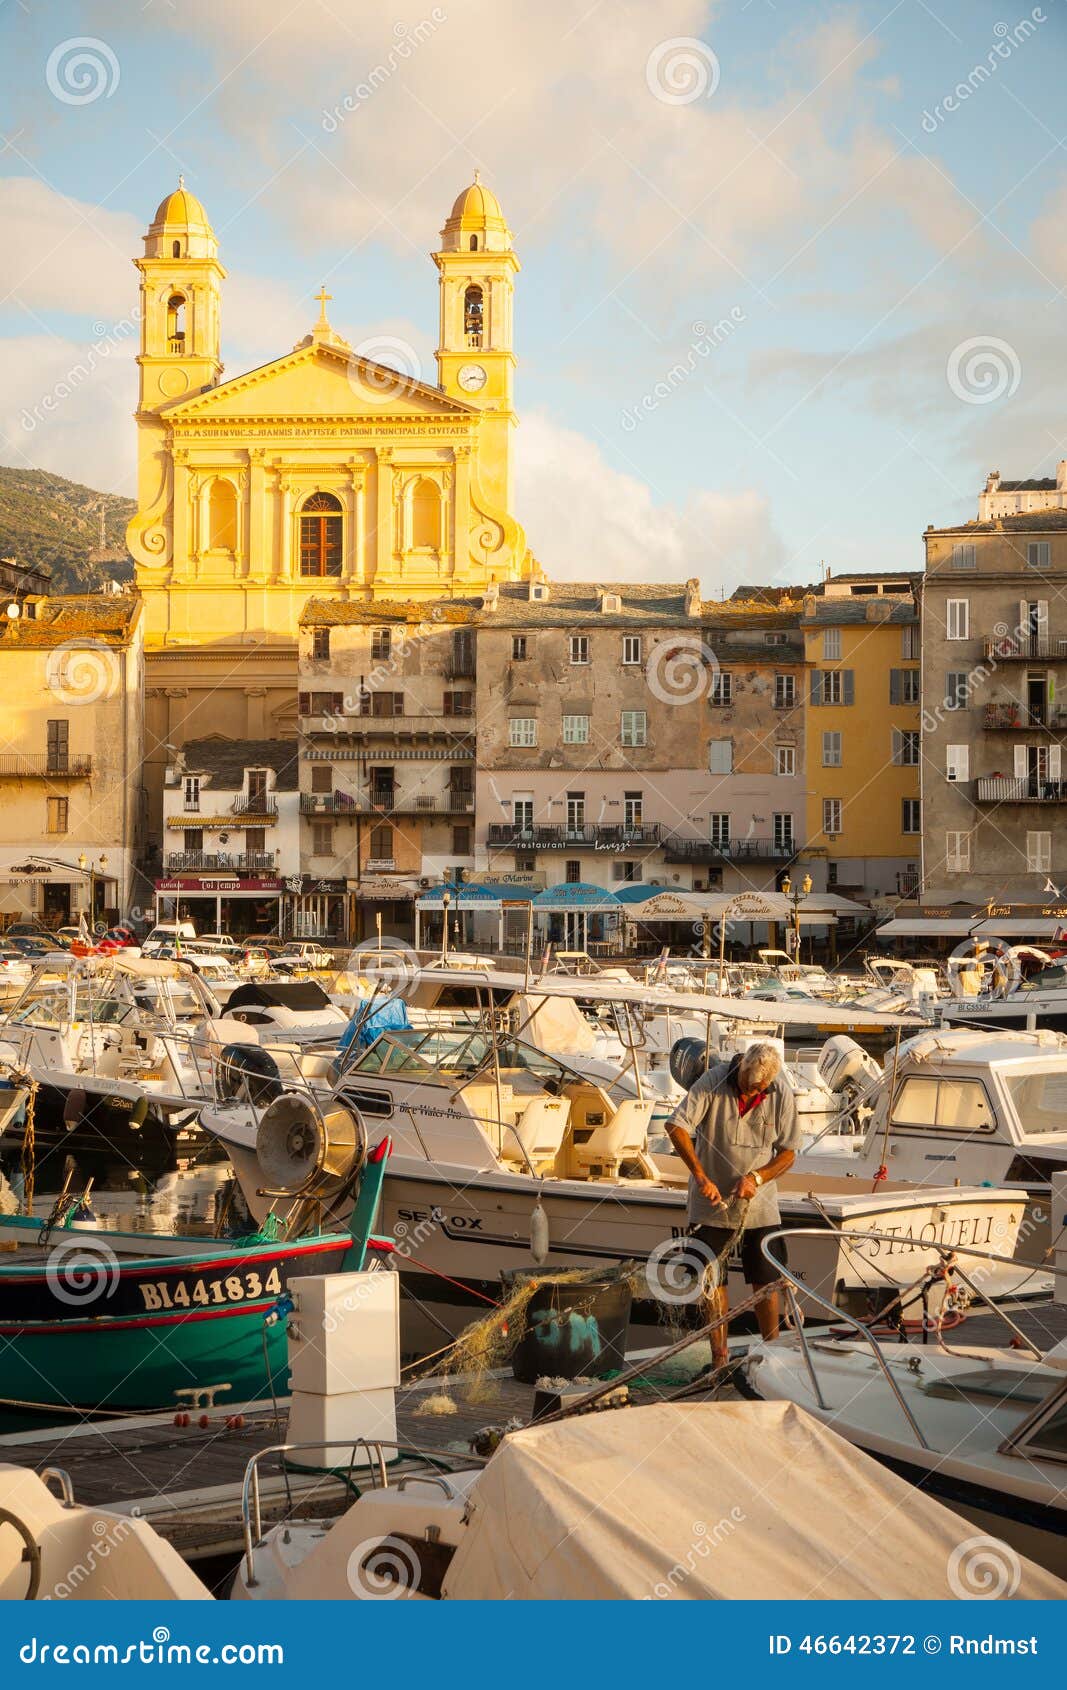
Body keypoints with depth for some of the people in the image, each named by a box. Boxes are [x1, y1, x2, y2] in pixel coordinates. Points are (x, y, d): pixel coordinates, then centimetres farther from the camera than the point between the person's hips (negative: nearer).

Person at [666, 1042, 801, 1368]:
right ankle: (719, 1358, 10)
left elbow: (788, 1154, -1)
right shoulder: (713, 1081, -14)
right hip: (712, 1202, -1)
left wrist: (757, 1178, -18)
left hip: (759, 1205, 1)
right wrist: (701, 1177, -24)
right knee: (713, 1282, 1)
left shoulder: (781, 1095, -8)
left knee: (766, 1282, 4)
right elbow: (676, 1126, -18)